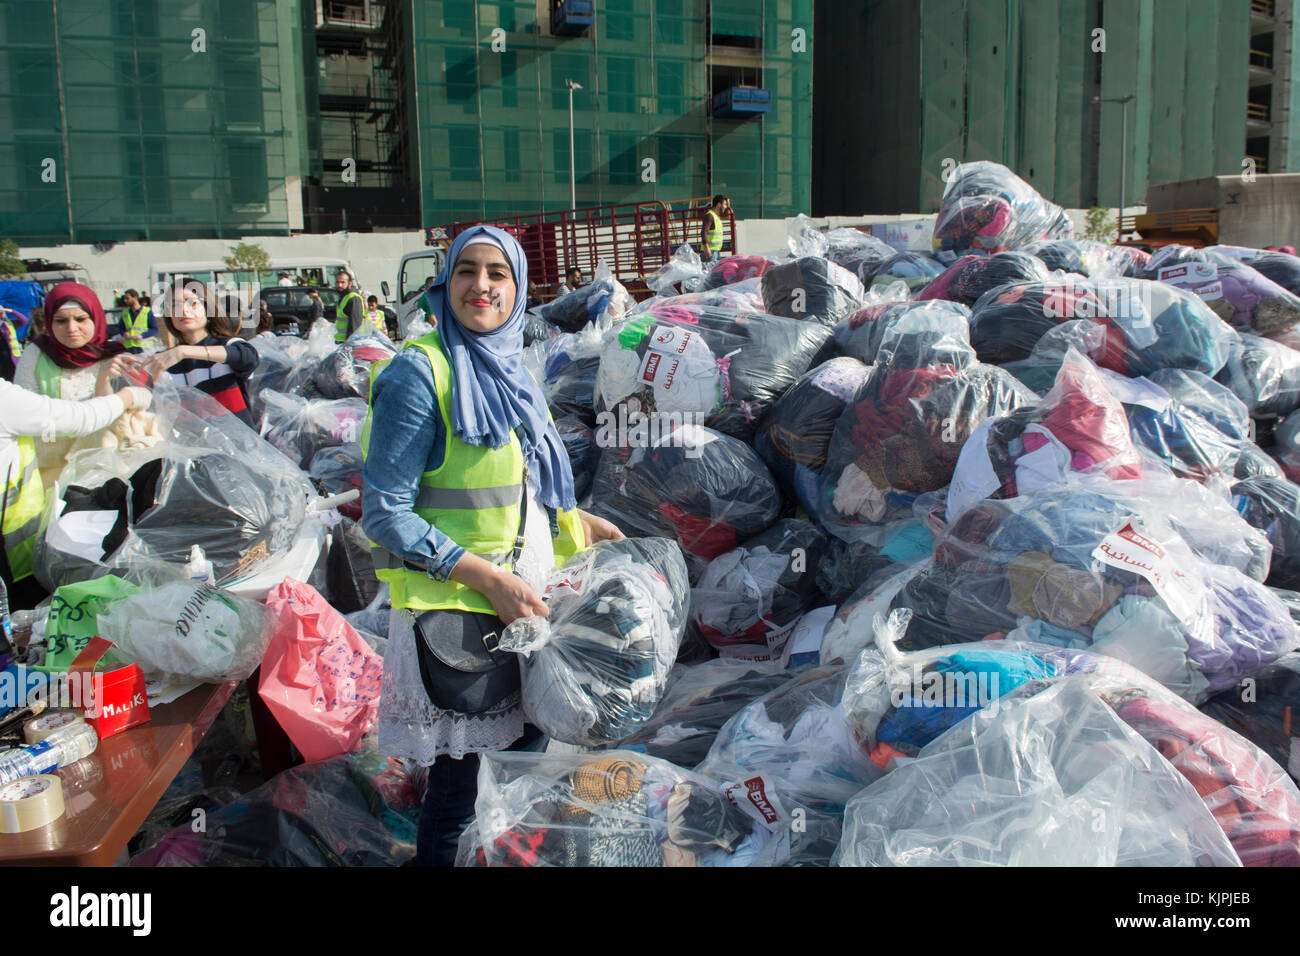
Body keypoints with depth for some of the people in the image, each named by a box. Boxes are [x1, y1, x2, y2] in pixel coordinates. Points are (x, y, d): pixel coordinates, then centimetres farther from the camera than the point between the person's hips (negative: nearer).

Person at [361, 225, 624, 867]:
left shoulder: (509, 371, 10)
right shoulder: (420, 371, -14)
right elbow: (384, 514, -18)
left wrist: (583, 524, 16)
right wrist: (488, 577, -20)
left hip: (522, 601, 8)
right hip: (452, 610, -7)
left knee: (522, 758, 18)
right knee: (455, 784, 3)